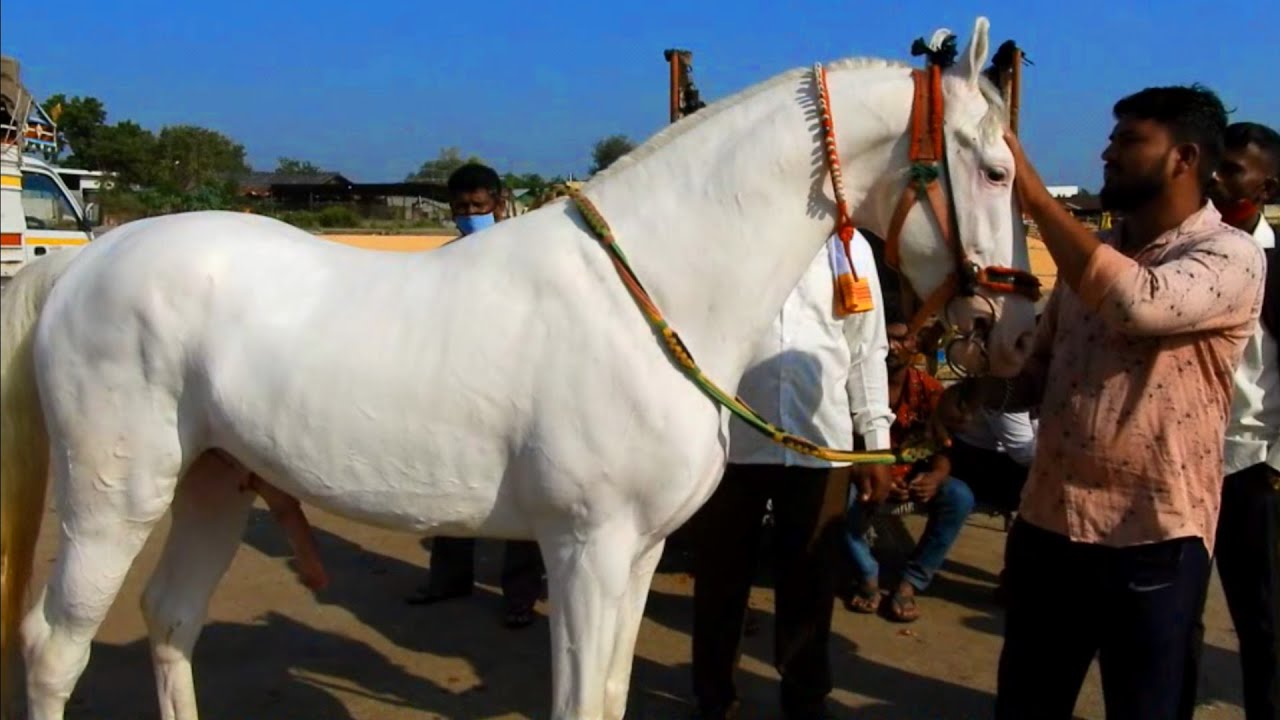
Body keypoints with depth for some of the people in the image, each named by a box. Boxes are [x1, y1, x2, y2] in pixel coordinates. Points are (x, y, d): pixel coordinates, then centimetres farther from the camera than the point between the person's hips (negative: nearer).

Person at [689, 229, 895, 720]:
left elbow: (867, 350, 10)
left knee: (809, 582, 14)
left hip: (820, 443, 2)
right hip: (729, 440, -2)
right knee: (720, 578, 12)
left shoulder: (849, 246, 9)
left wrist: (877, 442, 8)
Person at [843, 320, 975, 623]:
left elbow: (942, 448, -9)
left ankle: (910, 584, -15)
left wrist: (934, 478, -34)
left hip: (914, 476, 2)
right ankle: (868, 577, -10)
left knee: (960, 496, -26)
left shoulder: (930, 389, -7)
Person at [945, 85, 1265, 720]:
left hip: (1151, 537, -6)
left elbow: (1138, 303, -30)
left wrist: (1033, 195, -24)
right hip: (1046, 523, 6)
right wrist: (976, 392, -7)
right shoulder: (1089, 253, 11)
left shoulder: (1231, 258, -9)